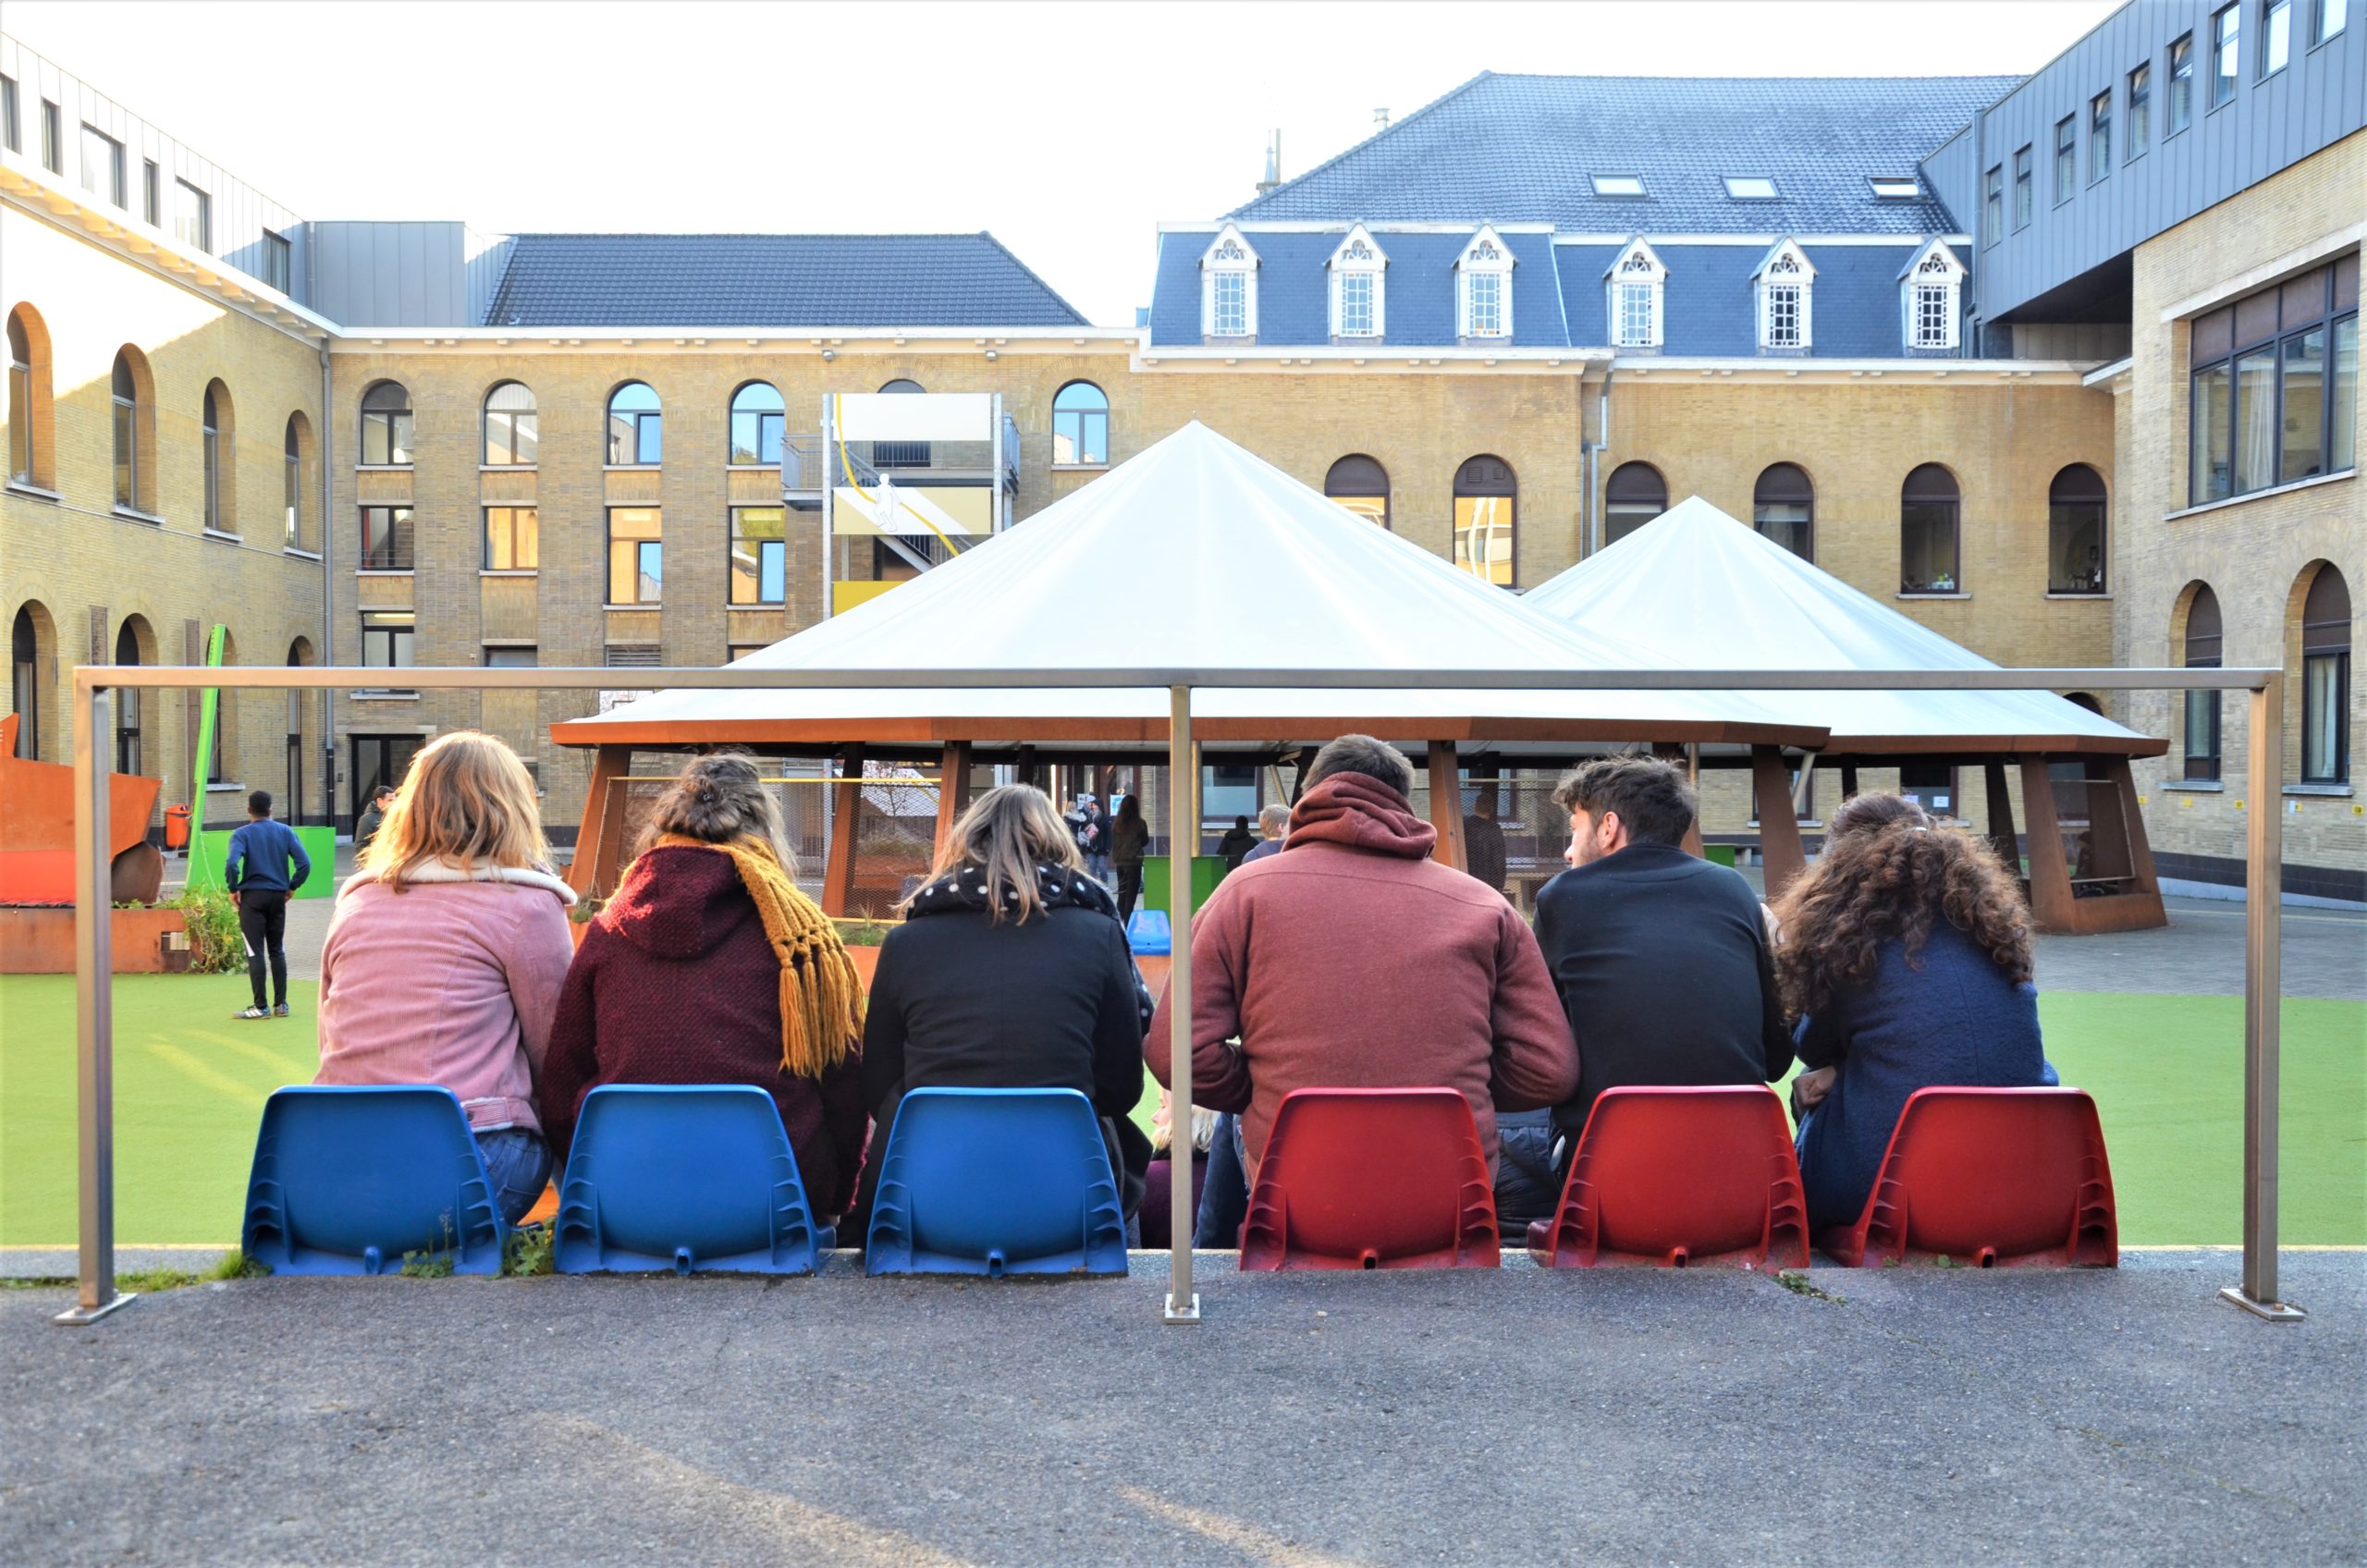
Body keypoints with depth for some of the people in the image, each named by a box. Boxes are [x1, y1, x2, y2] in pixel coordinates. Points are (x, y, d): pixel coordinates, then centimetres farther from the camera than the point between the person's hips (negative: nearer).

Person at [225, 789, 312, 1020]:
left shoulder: (242, 834, -5)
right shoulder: (285, 831, 4)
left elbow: (232, 864, -22)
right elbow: (305, 863, -6)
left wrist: (233, 889, -8)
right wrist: (291, 887, 4)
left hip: (252, 897, -3)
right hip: (278, 897, 3)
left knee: (255, 952, 1)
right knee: (277, 951, 12)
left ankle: (260, 1007, 1)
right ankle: (281, 1004, 12)